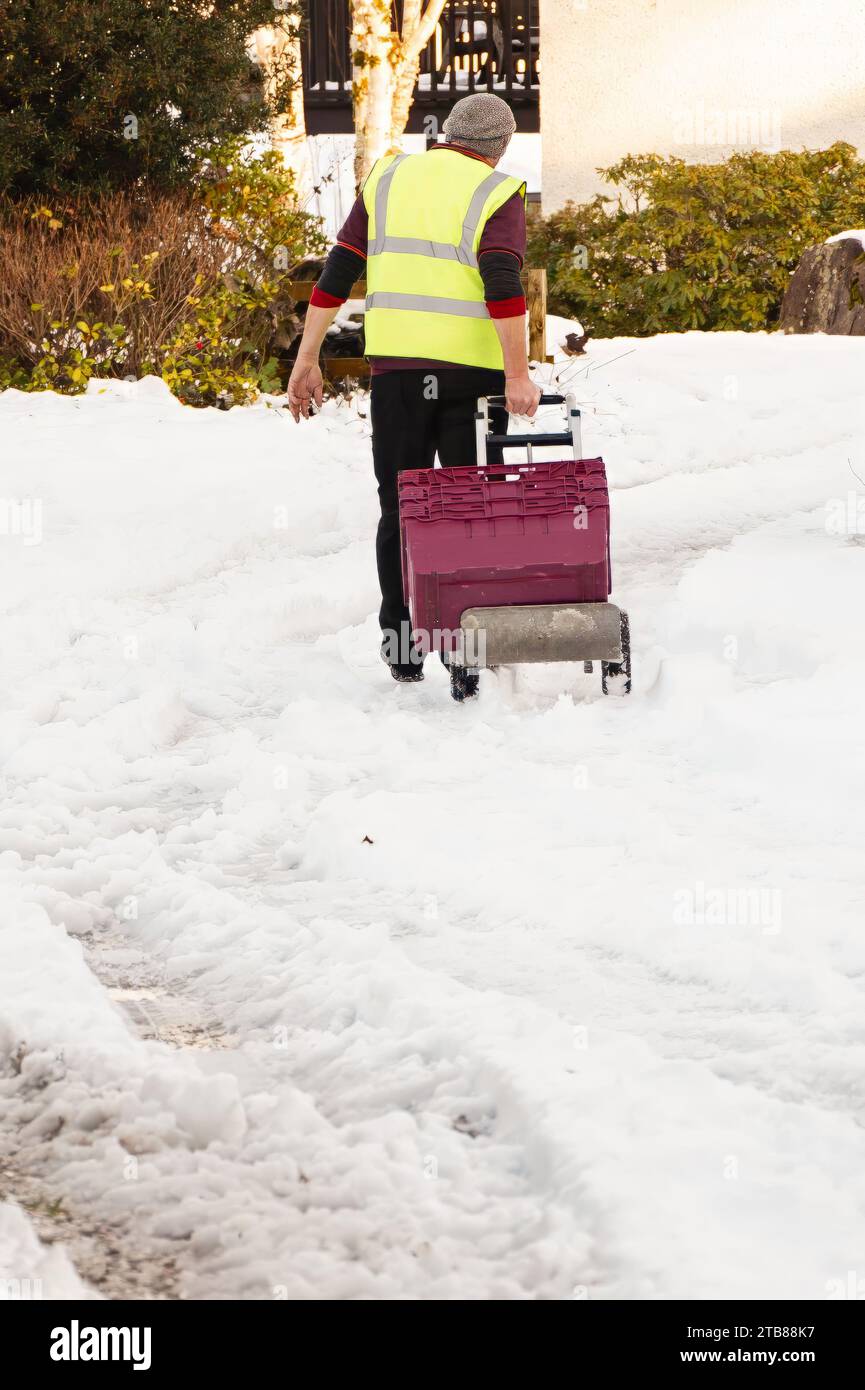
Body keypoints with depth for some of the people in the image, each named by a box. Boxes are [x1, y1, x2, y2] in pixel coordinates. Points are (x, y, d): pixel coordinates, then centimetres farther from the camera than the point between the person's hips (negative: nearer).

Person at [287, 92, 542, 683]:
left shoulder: (390, 177, 10)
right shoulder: (496, 193, -3)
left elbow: (338, 273, 7)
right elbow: (503, 285, -17)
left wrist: (308, 360, 10)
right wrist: (518, 375, -21)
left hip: (395, 364, 3)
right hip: (472, 369, -3)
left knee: (400, 506, 11)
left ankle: (401, 645, 8)